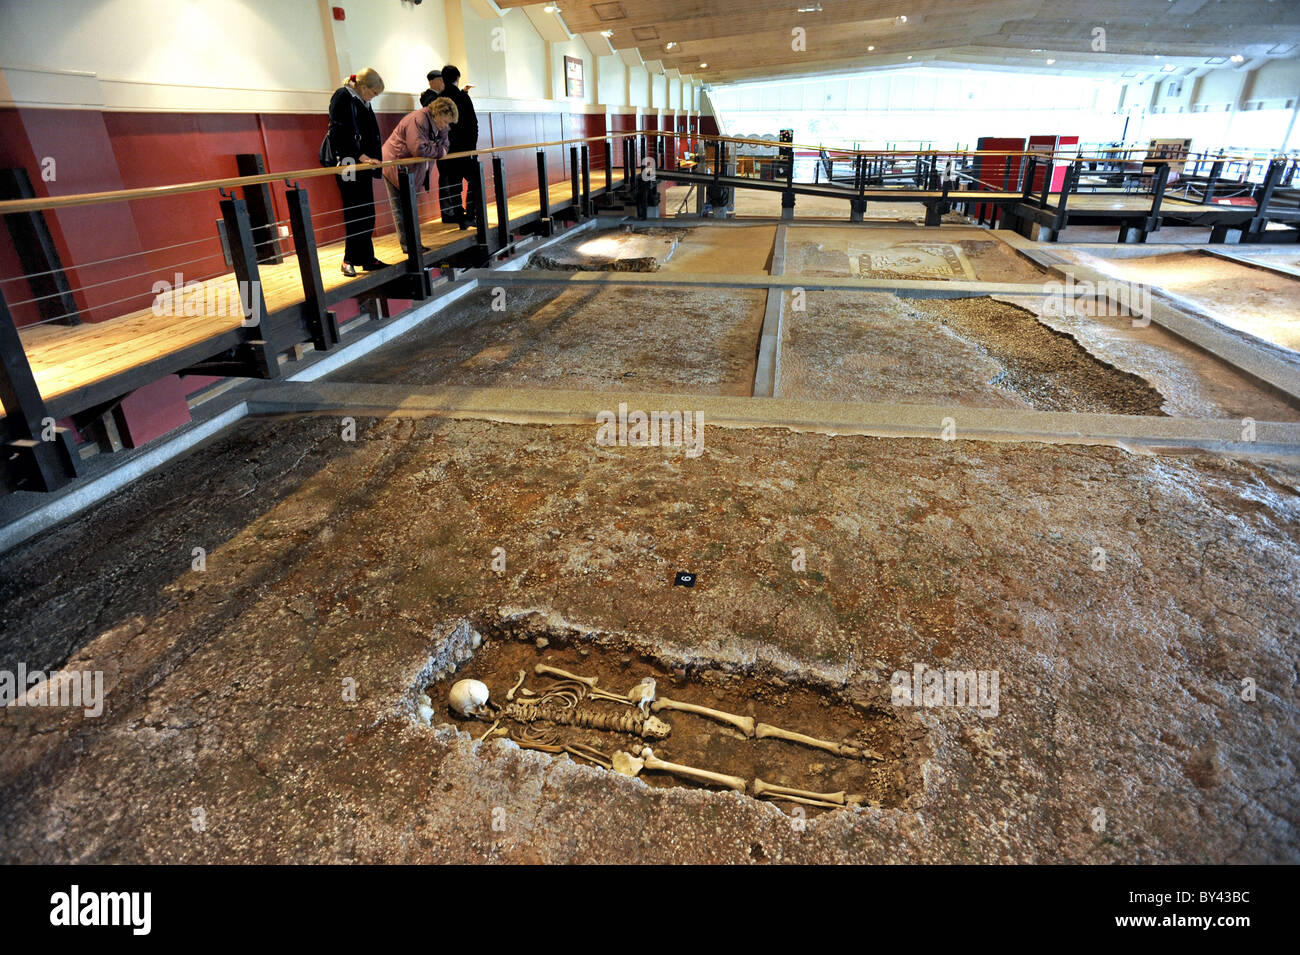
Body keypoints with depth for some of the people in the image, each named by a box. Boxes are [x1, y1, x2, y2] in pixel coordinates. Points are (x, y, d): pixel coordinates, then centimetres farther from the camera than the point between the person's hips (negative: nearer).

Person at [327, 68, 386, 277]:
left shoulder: (363, 102, 18)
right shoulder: (342, 97, -8)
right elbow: (340, 133, -17)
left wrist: (371, 157, 15)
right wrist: (359, 155, -21)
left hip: (363, 164, 9)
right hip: (348, 164, -9)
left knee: (366, 213, 8)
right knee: (356, 213, -10)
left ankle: (366, 259, 13)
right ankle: (350, 260, -4)